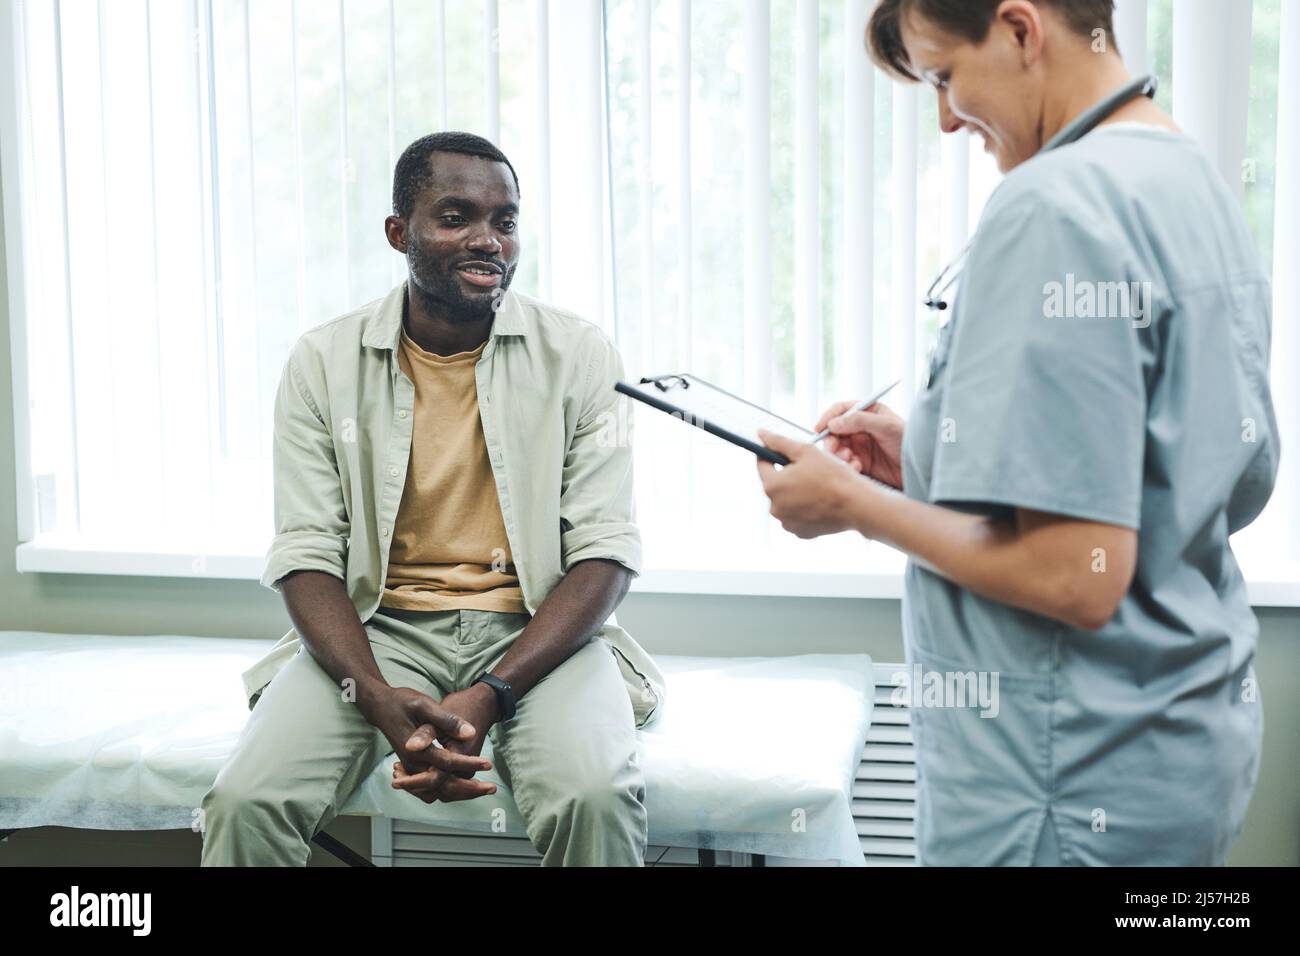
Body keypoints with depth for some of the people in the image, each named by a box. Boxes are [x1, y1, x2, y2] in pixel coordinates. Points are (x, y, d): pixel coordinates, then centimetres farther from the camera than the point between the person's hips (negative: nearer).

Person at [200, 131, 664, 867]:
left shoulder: (579, 355, -1)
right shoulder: (324, 363, 2)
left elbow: (606, 553, -6)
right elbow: (307, 555, -2)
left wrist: (490, 696, -19)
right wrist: (377, 697, -21)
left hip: (534, 630, -1)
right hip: (375, 626, 1)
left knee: (597, 798, -30)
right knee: (245, 803, -23)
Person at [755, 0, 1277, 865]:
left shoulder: (1055, 205, -20)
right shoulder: (1205, 187, 9)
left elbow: (1074, 578, -25)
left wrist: (855, 505, -10)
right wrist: (932, 457, 10)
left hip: (1076, 786, -9)